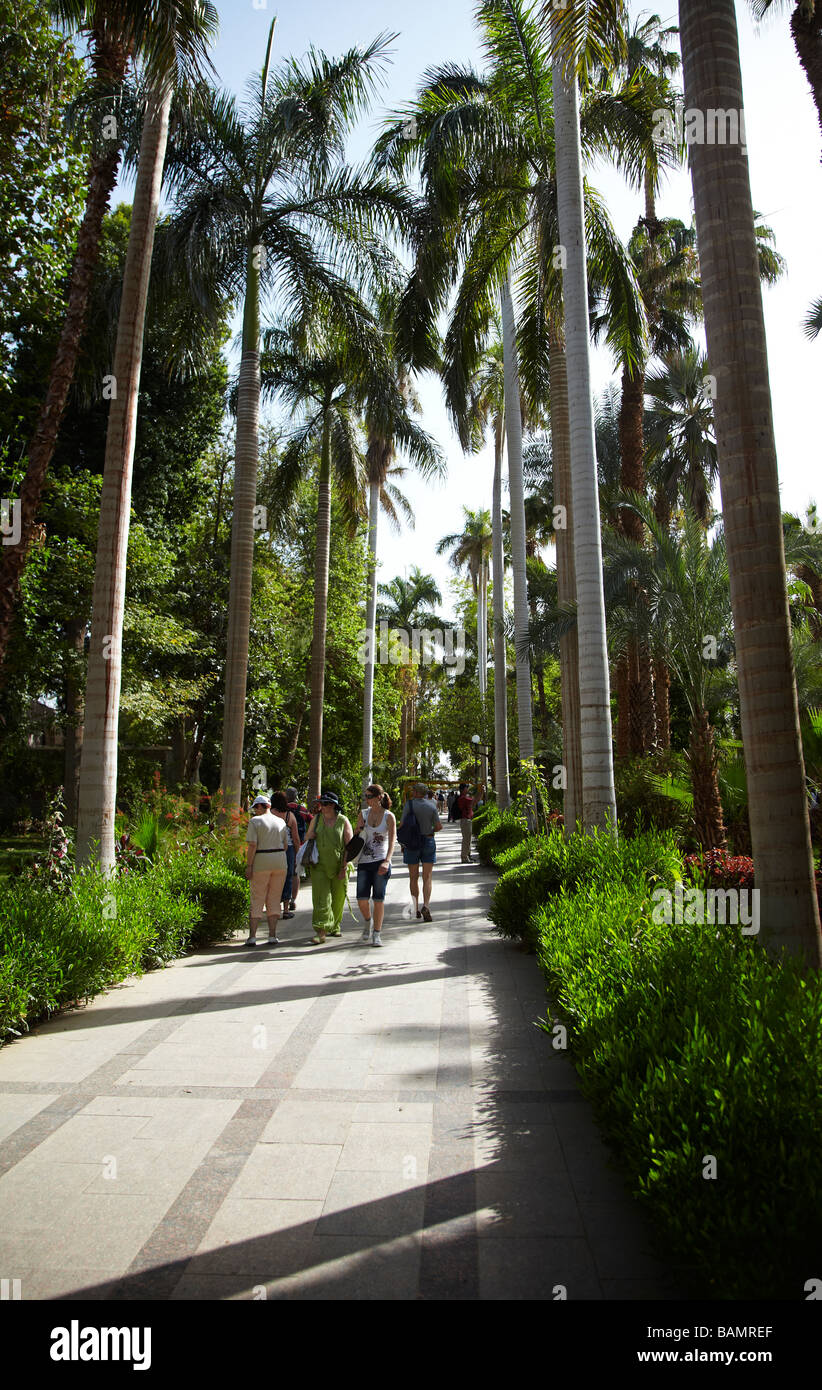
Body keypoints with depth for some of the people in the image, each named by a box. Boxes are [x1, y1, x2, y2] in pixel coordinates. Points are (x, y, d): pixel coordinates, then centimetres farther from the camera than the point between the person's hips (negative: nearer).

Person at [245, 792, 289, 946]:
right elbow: (285, 844, 10)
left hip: (261, 862, -4)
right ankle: (272, 936, 8)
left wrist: (249, 866, -9)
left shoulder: (255, 821, -6)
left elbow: (252, 845, -12)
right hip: (280, 861, 4)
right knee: (274, 899, 10)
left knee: (257, 899, 5)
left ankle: (252, 936, 3)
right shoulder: (281, 821, 10)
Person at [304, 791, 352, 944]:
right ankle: (321, 932, -10)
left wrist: (344, 867, -11)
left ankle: (334, 926, 31)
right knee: (321, 898, -9)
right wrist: (309, 836, -6)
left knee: (338, 898, 11)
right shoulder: (316, 819, 6)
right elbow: (307, 837, 19)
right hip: (319, 866, 1)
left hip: (338, 866, -1)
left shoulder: (343, 821, -3)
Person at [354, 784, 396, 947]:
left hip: (381, 862, -3)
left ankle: (377, 934, 8)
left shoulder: (389, 817, -1)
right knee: (361, 899, -3)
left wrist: (387, 861, -23)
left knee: (379, 898, -4)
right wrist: (359, 829, -4)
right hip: (364, 861, 3)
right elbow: (355, 837, 19)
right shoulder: (363, 814, 9)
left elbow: (392, 841, -9)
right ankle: (368, 922, 27)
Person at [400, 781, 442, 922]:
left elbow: (402, 825, -8)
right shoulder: (431, 806, -3)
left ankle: (416, 909, 17)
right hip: (428, 842, 1)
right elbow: (439, 826, -2)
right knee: (427, 878, 3)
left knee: (413, 878, 12)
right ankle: (426, 906, -17)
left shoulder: (410, 804, -8)